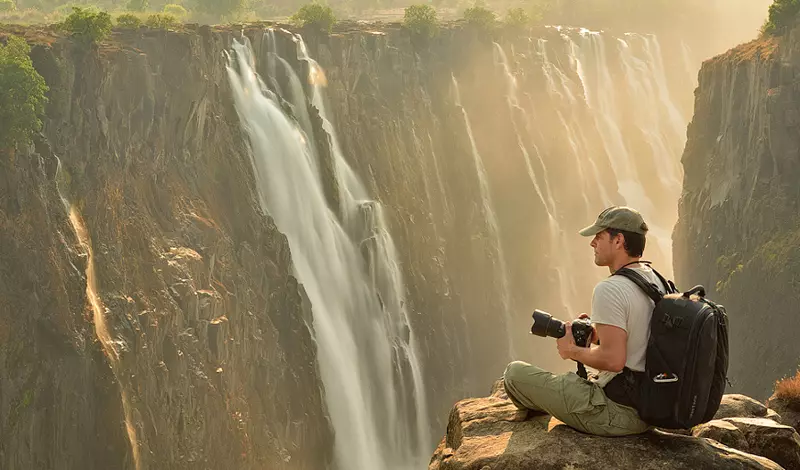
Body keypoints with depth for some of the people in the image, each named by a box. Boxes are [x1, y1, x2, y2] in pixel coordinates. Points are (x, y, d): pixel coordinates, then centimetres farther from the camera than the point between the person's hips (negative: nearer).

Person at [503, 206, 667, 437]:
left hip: (616, 413, -10)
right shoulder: (656, 281, 6)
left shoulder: (609, 290, -23)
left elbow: (613, 360, -29)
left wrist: (573, 350, -12)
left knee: (515, 372, 2)